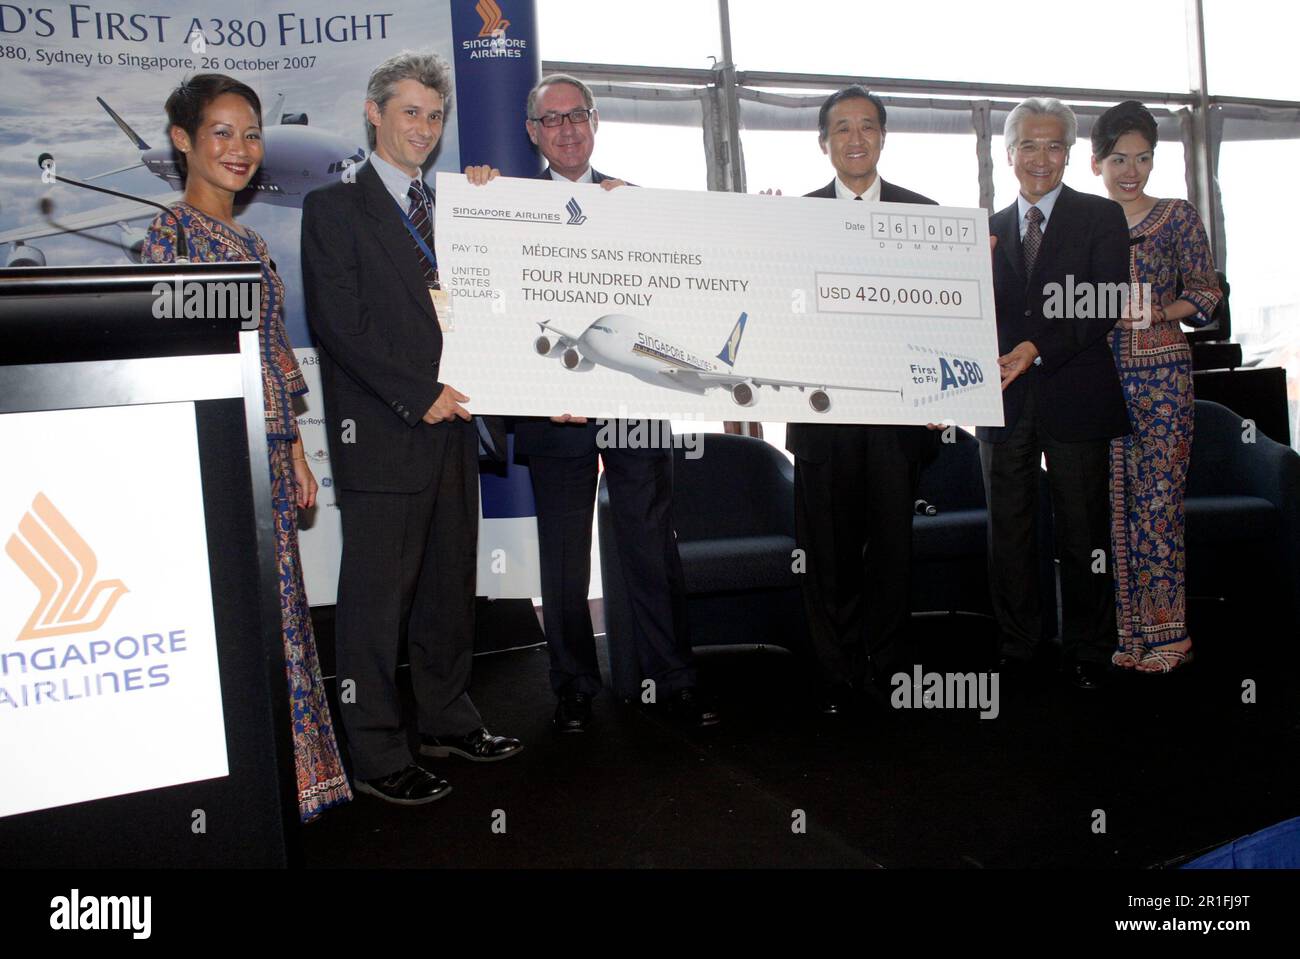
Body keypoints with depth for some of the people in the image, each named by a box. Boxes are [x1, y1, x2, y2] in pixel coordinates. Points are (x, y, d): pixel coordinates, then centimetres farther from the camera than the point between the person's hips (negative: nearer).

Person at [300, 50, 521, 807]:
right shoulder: (334, 207, -1)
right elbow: (339, 324, -11)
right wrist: (419, 396, -15)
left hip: (451, 424, 6)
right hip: (382, 432, -6)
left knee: (450, 585, 14)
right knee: (378, 595, 0)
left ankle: (449, 721, 28)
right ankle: (378, 755, 12)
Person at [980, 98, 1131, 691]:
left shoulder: (1101, 218, 3)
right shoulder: (989, 231, 13)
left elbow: (1105, 309, -9)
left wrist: (1039, 348, -19)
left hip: (1075, 397, -3)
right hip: (1004, 400, 3)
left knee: (1082, 533, 6)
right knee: (1008, 532, 8)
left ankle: (1086, 652, 20)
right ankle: (1015, 648, 21)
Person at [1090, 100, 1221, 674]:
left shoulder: (1178, 216, 6)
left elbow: (1205, 292, 2)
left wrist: (1160, 311, -13)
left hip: (1161, 373, -2)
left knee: (1158, 498, -6)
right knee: (1113, 501, 2)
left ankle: (1165, 629, 4)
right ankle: (1127, 628, 11)